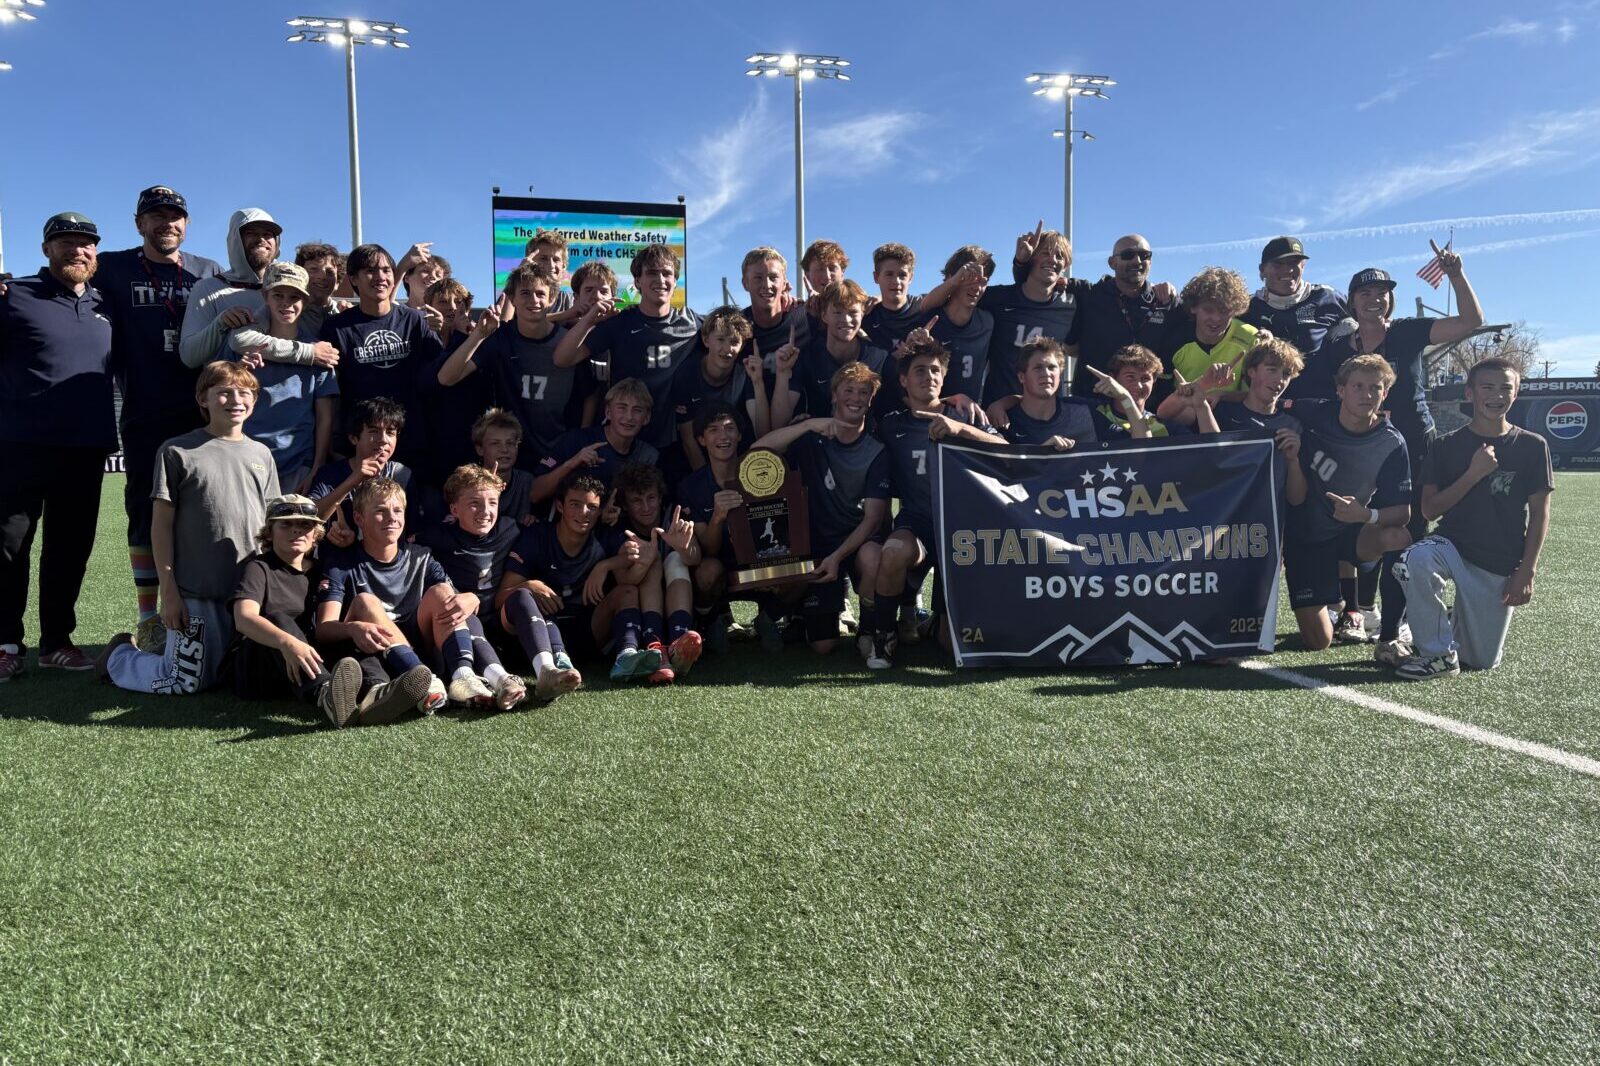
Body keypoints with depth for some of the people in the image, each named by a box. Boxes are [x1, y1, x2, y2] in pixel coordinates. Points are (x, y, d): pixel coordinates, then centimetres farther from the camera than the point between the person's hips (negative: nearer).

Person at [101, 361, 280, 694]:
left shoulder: (261, 454, 9)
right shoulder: (177, 452, -4)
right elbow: (162, 524, -4)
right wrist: (168, 592, -9)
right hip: (195, 593, -5)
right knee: (187, 682, 0)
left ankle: (171, 650, 35)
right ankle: (120, 656, 28)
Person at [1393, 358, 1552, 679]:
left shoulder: (1532, 446, 0)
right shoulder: (1446, 446, 1)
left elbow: (1540, 514, 0)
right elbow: (1429, 509, -5)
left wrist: (1526, 572, -7)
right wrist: (1474, 474, -16)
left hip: (1501, 568, 1)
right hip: (1452, 544, 0)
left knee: (1482, 661, 1)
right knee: (1416, 560, -38)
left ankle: (1459, 619, 36)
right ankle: (1439, 653, -19)